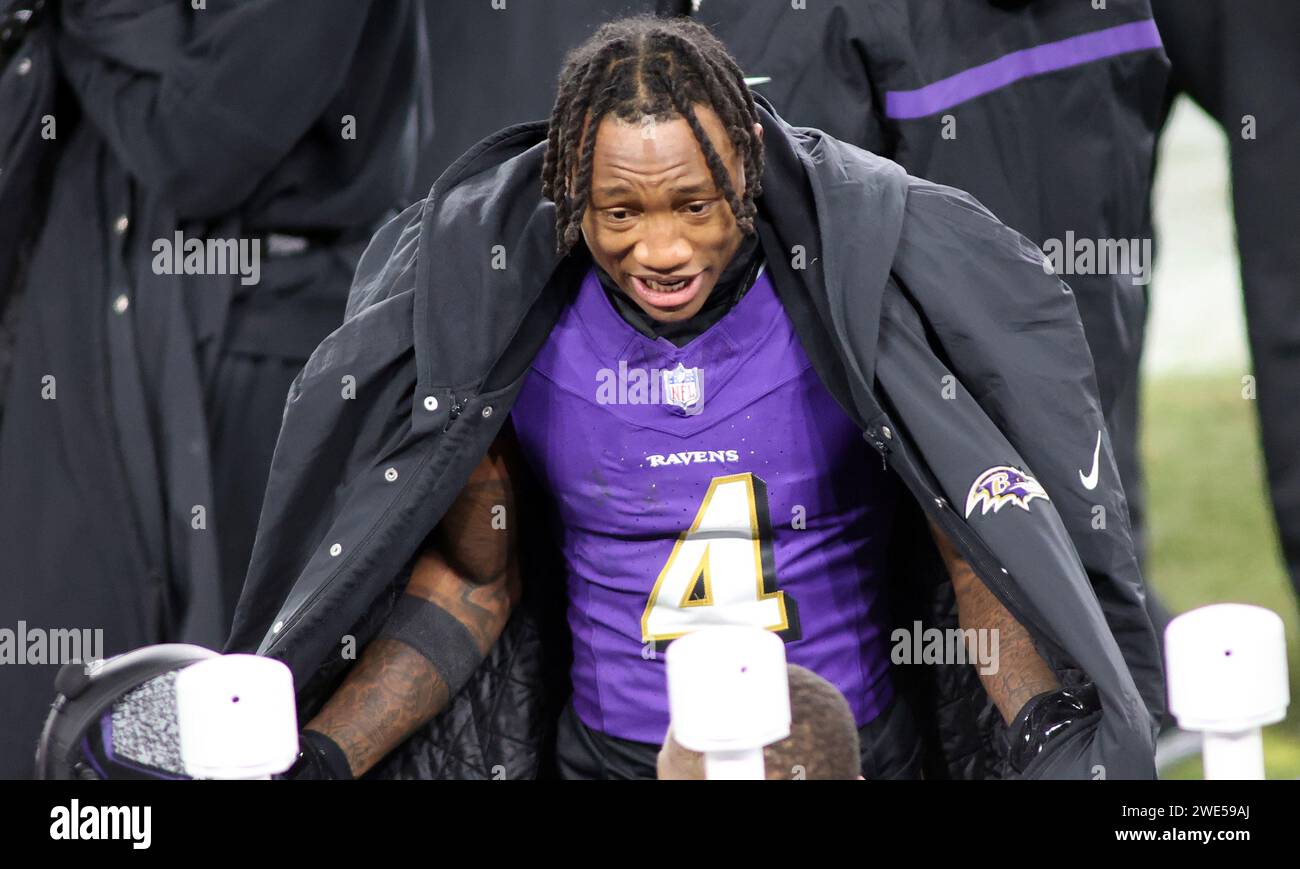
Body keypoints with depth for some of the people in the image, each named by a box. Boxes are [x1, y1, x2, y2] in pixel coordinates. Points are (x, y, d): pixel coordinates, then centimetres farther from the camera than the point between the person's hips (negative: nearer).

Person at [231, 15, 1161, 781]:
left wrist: (1050, 733, -22)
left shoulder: (862, 280, -12)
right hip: (607, 753, 1)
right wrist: (315, 761, -5)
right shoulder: (495, 309, -7)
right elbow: (469, 581, 4)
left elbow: (989, 547, -6)